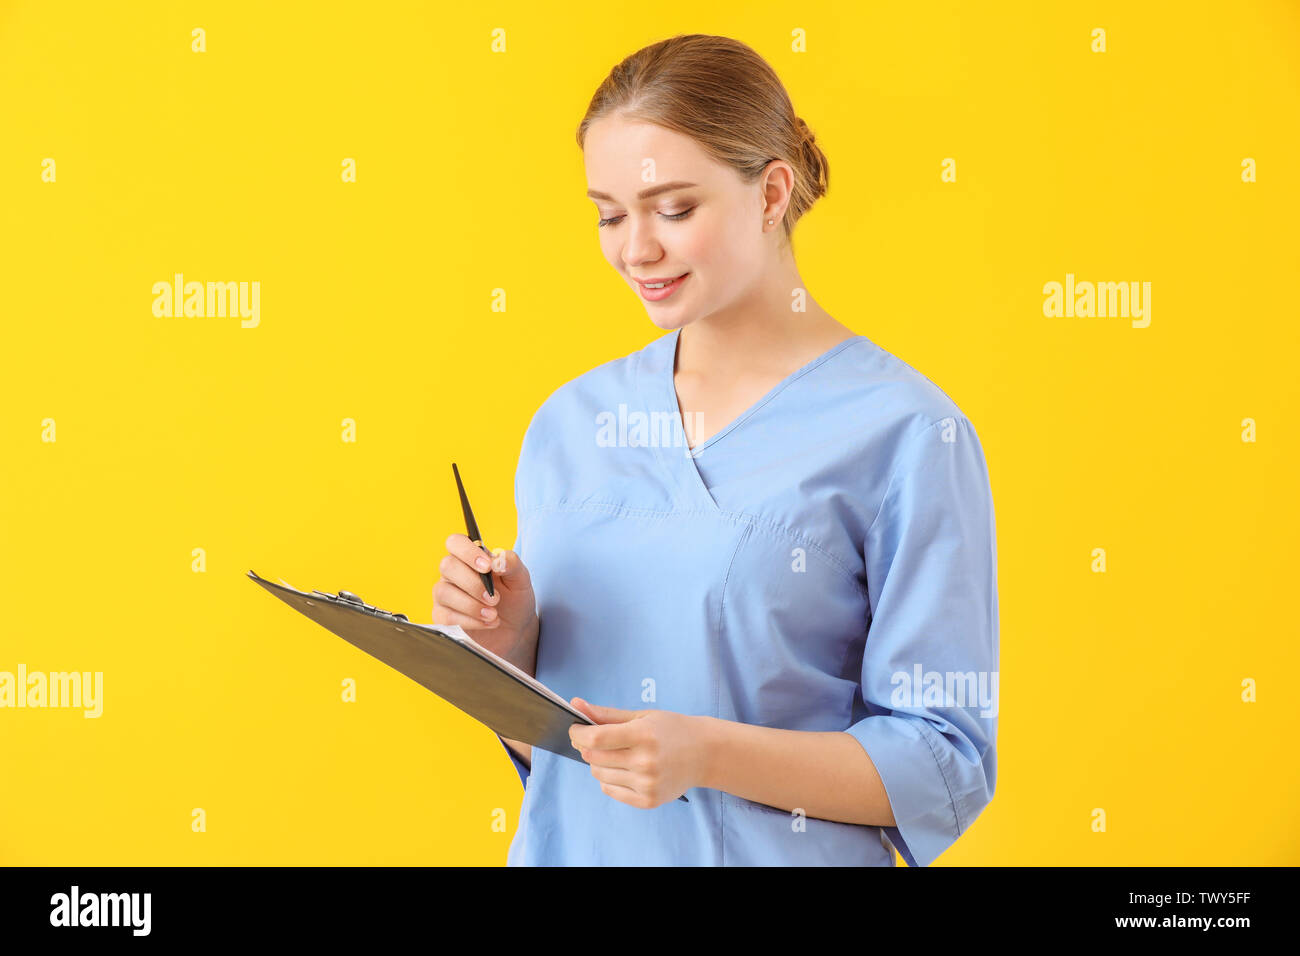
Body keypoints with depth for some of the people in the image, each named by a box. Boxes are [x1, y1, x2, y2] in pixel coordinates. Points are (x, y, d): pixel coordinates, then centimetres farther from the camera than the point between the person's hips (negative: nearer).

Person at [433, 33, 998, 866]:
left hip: (780, 856, -4)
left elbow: (946, 764, -13)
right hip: (568, 849, 4)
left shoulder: (903, 431, -12)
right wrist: (504, 642, -10)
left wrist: (709, 755, -23)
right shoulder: (572, 422, 3)